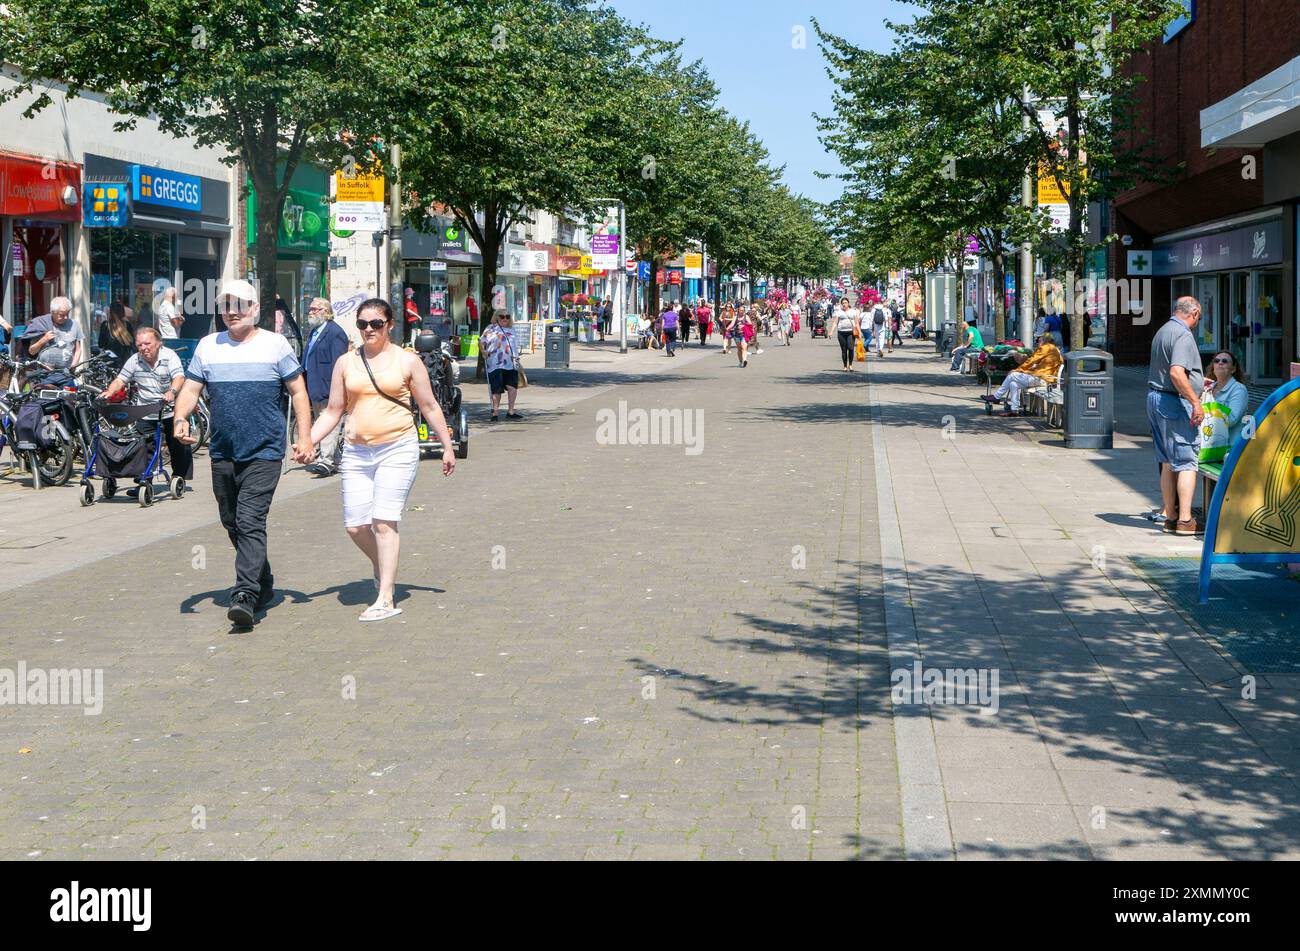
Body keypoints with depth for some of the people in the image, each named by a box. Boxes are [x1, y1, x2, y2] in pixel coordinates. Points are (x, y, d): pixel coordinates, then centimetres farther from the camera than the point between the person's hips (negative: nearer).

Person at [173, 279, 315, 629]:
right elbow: (190, 389, 9)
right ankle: (264, 586, 31)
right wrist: (181, 418, -12)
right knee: (232, 524, 14)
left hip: (264, 453, -5)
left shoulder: (275, 344, 1)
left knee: (250, 522, -16)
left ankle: (245, 597, -21)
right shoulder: (208, 346, 10)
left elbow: (298, 391, 3)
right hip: (222, 453, 5)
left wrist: (305, 436, -6)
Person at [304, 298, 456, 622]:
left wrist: (447, 446, 9)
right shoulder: (346, 363, 10)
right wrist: (308, 442, 0)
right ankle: (382, 567, 30)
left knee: (384, 520, -12)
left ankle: (385, 599, -10)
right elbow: (333, 411, 13)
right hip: (356, 452, 4)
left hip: (398, 449, -3)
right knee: (355, 525, -2)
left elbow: (429, 406, 9)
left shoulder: (407, 361, 3)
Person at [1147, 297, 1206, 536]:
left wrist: (1197, 381, 40)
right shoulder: (1184, 335, -14)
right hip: (1174, 401, -9)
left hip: (1155, 398, 9)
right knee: (1187, 462, -6)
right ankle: (1185, 520, -8)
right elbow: (1176, 373, -26)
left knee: (1167, 462, 12)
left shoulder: (1162, 332, 16)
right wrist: (1196, 402, -23)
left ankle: (1171, 517, 15)